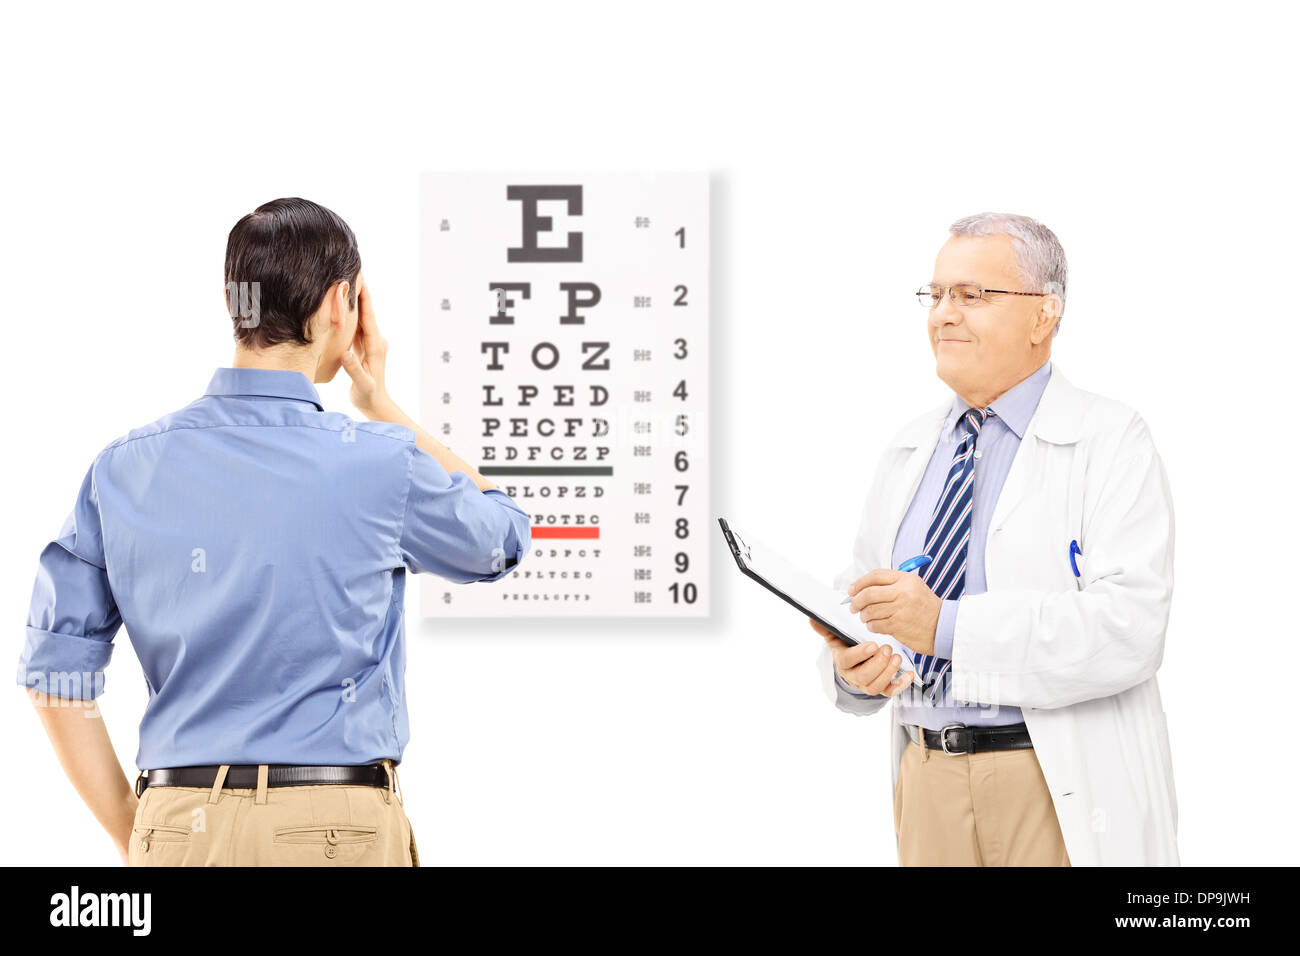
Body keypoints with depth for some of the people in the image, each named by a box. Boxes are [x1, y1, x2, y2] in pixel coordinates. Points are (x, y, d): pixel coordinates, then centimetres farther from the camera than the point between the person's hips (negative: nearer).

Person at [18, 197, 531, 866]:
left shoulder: (122, 469, 4)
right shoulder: (380, 464, -7)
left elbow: (55, 676, 4)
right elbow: (502, 538, 15)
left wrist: (133, 841, 11)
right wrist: (381, 407, 20)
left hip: (178, 824, 4)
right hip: (337, 832, -4)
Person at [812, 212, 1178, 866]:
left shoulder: (1111, 444, -7)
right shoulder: (907, 450, 14)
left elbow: (1129, 626, -20)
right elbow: (859, 601, 14)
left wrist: (949, 627, -27)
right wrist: (851, 668, -11)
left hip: (1060, 795, -5)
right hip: (927, 782, 5)